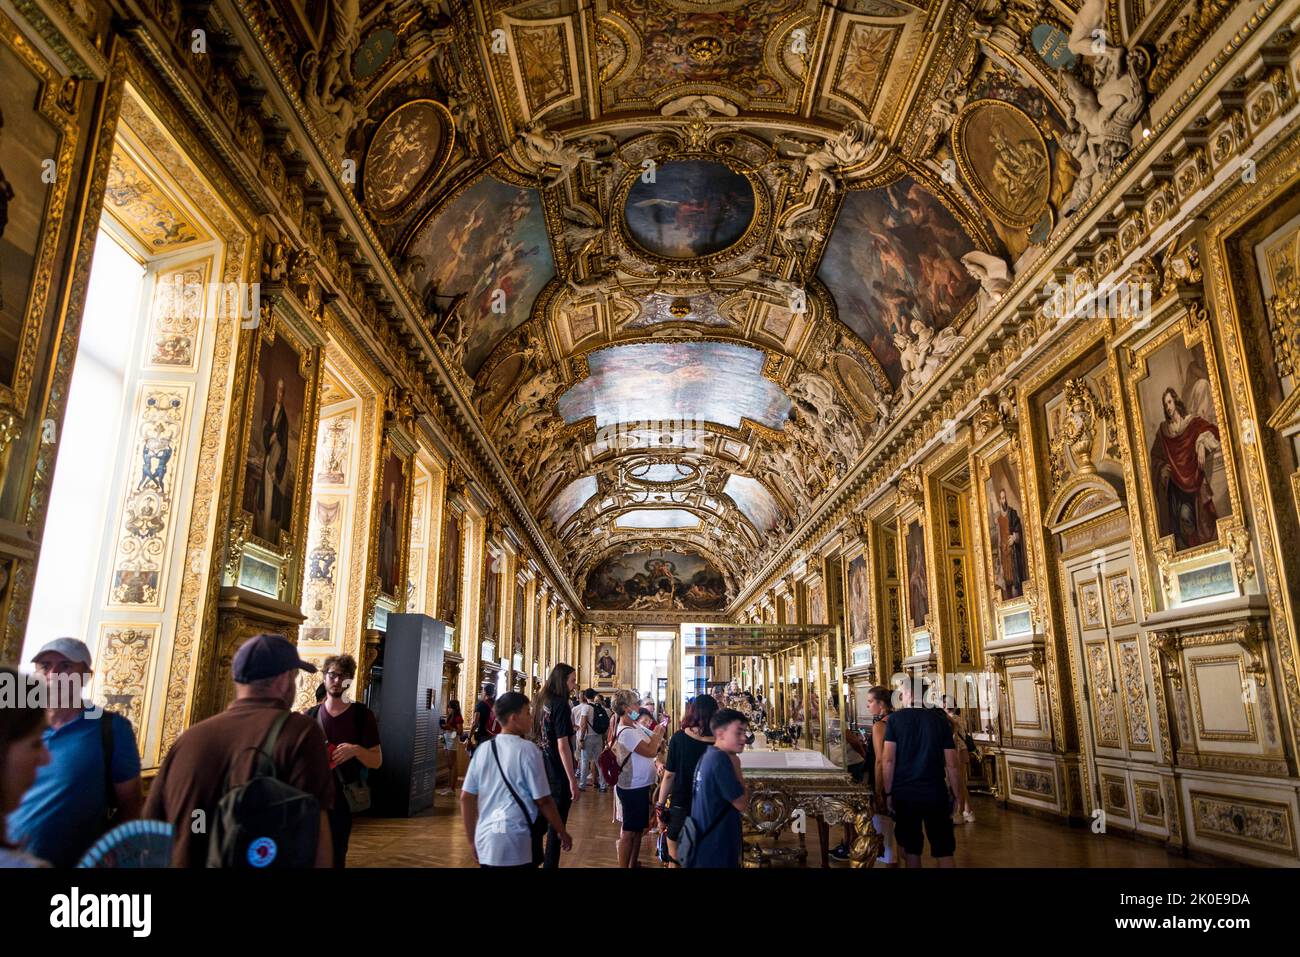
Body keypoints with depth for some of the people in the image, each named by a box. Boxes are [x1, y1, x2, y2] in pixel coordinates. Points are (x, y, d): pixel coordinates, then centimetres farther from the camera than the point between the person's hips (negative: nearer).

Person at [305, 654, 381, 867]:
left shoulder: (362, 714, -4)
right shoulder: (311, 715, 5)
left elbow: (377, 761, -4)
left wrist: (356, 750, -23)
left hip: (344, 799, -2)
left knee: (335, 857, 7)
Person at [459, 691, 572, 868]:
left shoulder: (483, 750, 4)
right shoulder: (527, 749, -11)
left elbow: (466, 797, 8)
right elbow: (543, 800, -8)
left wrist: (473, 840, 19)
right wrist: (563, 833, 5)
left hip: (485, 840, 5)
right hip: (516, 844, -5)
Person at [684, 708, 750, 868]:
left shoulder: (707, 755, 9)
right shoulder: (720, 759, -22)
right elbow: (742, 805, -17)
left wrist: (743, 788, -3)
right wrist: (736, 768, -11)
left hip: (705, 844, 9)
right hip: (714, 850, -9)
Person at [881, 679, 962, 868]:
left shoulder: (895, 718, -2)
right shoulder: (941, 719, 1)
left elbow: (889, 760, -7)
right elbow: (951, 765, -1)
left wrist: (888, 793, 0)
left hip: (904, 794, 0)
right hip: (935, 794, 0)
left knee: (912, 850, 12)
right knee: (943, 851, 7)